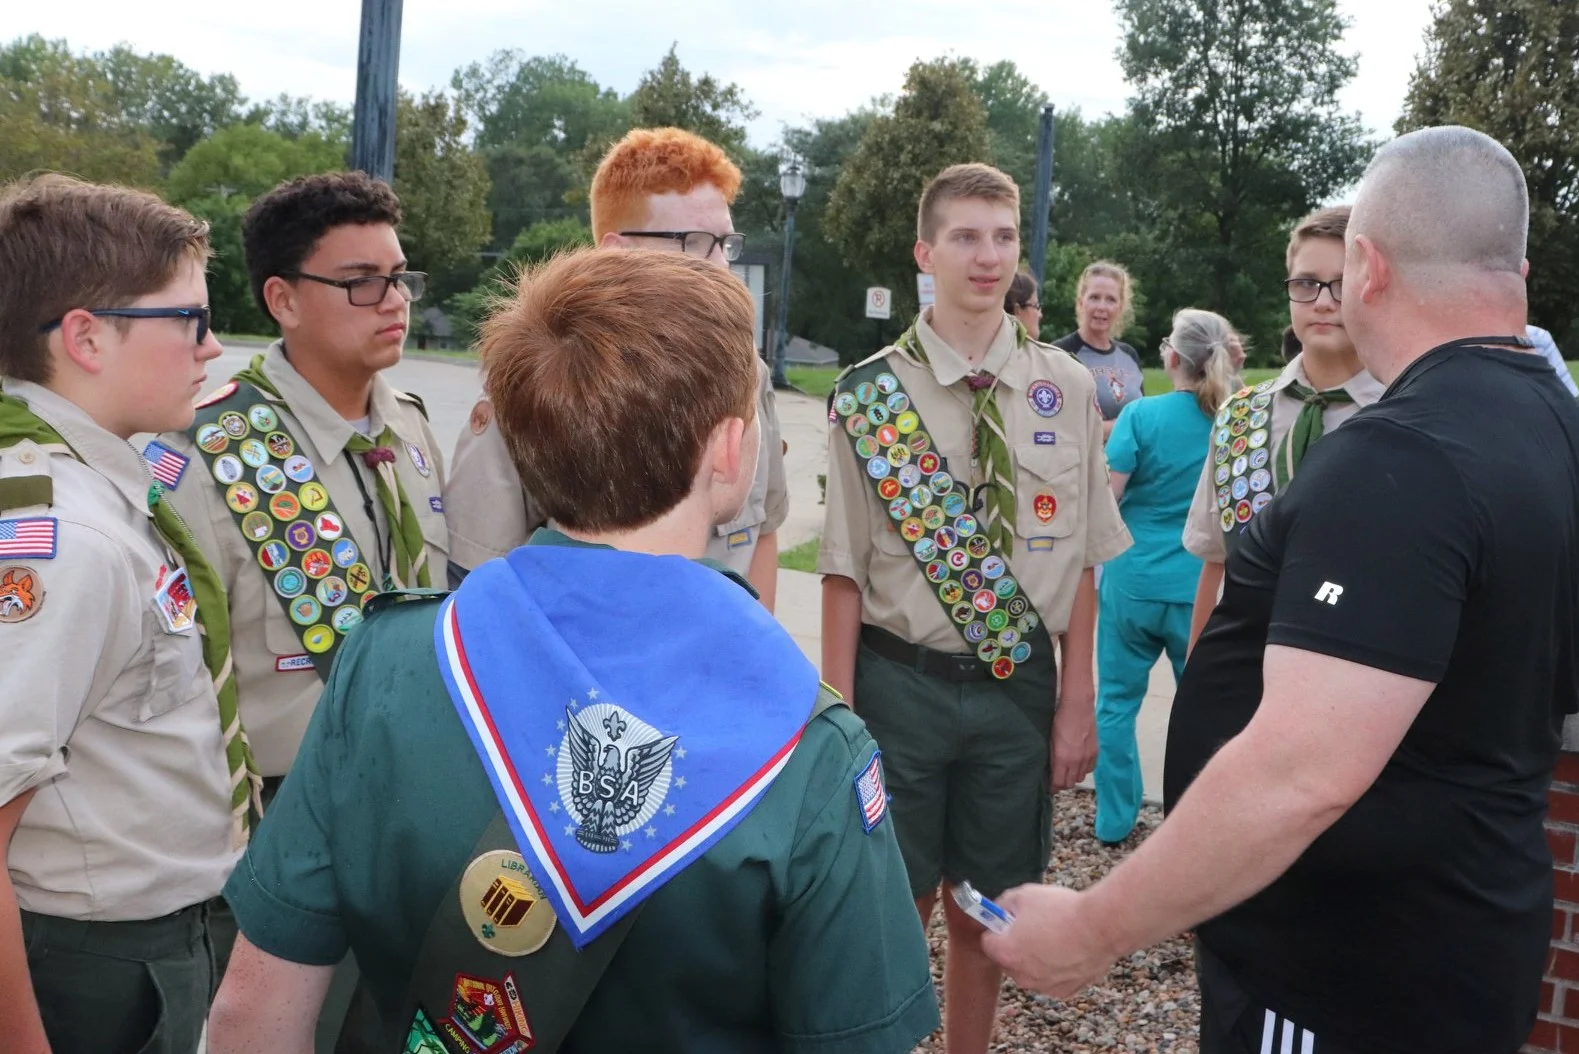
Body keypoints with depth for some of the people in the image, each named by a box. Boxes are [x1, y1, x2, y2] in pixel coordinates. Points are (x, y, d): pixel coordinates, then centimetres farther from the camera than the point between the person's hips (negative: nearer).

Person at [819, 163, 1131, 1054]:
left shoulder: (1066, 390, -1)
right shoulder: (871, 395, -6)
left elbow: (1081, 561, 3)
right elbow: (845, 568, -6)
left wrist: (1078, 704, 2)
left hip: (1020, 684, 2)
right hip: (902, 683, -2)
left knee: (987, 909, 17)